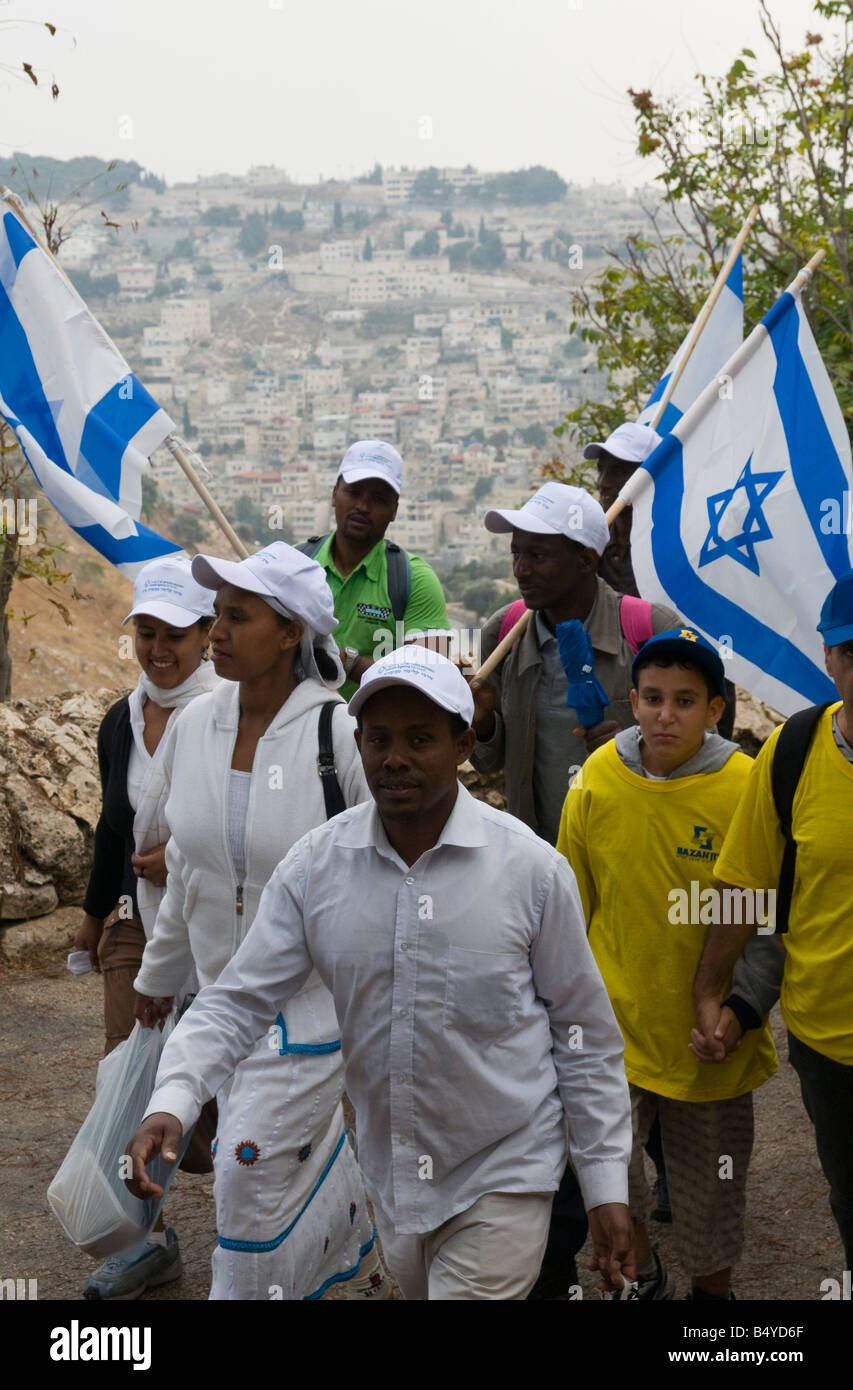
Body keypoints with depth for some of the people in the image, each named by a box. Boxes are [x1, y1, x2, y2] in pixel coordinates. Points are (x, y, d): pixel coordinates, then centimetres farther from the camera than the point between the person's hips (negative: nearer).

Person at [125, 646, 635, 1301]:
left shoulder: (532, 867, -12)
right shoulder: (315, 866, -6)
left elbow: (585, 1035, -5)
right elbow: (236, 1002, -6)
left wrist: (607, 1186, -5)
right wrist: (170, 1105, -23)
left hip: (505, 1175, -4)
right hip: (390, 1175, 4)